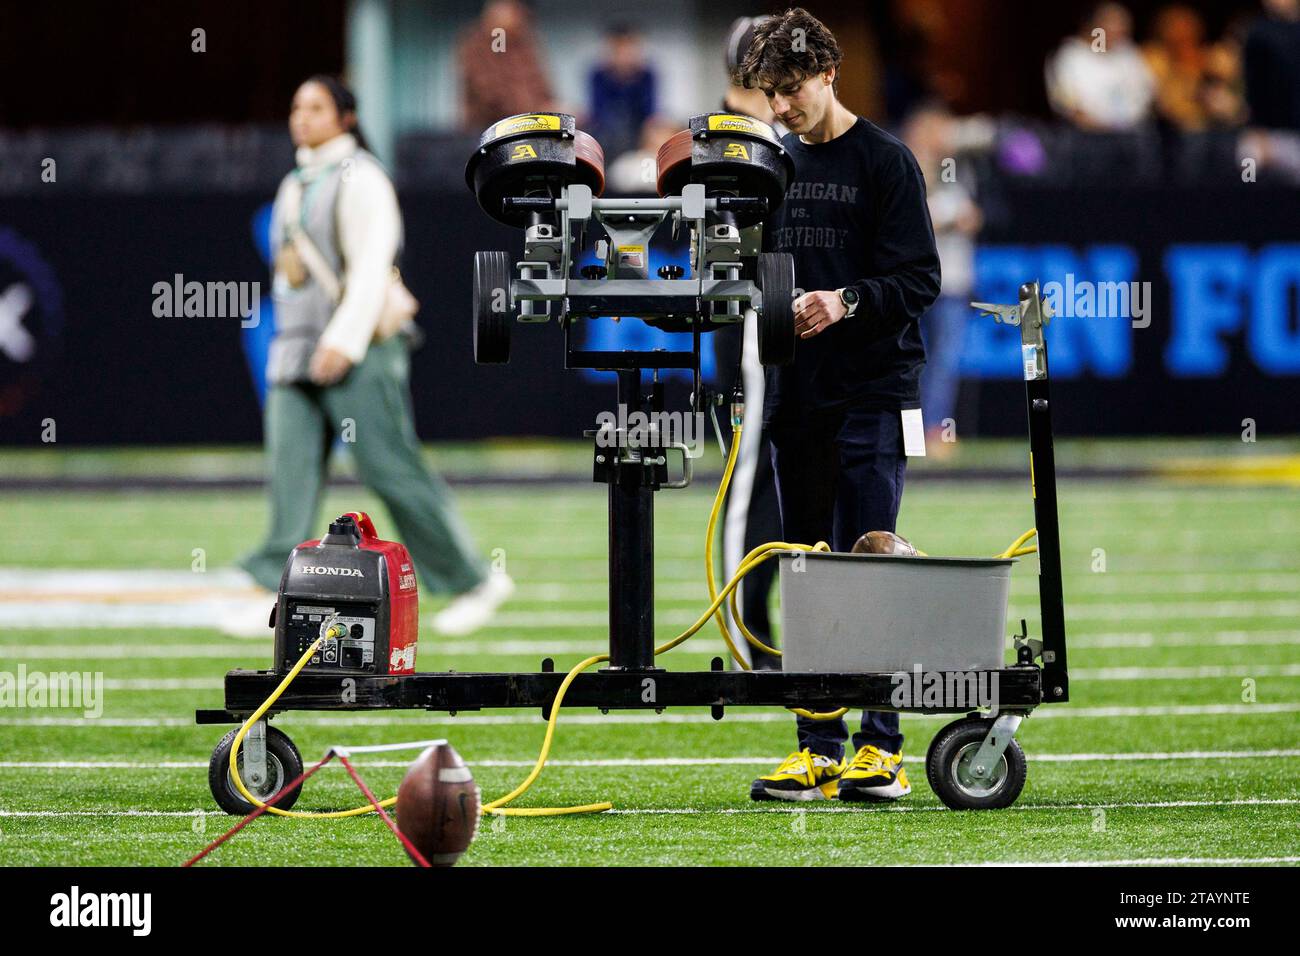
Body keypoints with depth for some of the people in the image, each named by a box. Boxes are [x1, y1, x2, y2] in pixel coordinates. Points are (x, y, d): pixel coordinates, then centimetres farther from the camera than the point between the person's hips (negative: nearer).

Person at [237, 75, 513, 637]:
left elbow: (371, 265, -16)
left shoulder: (360, 179, -7)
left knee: (390, 470, -7)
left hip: (356, 353, -8)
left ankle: (474, 583, 4)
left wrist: (345, 340, -25)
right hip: (297, 349, 8)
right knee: (290, 469, -5)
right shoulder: (296, 186, 19)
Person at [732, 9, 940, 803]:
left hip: (871, 393, -6)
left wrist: (846, 303, -24)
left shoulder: (884, 161, -4)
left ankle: (883, 748, -4)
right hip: (797, 394, 6)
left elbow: (920, 280, -9)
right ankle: (820, 748, 8)